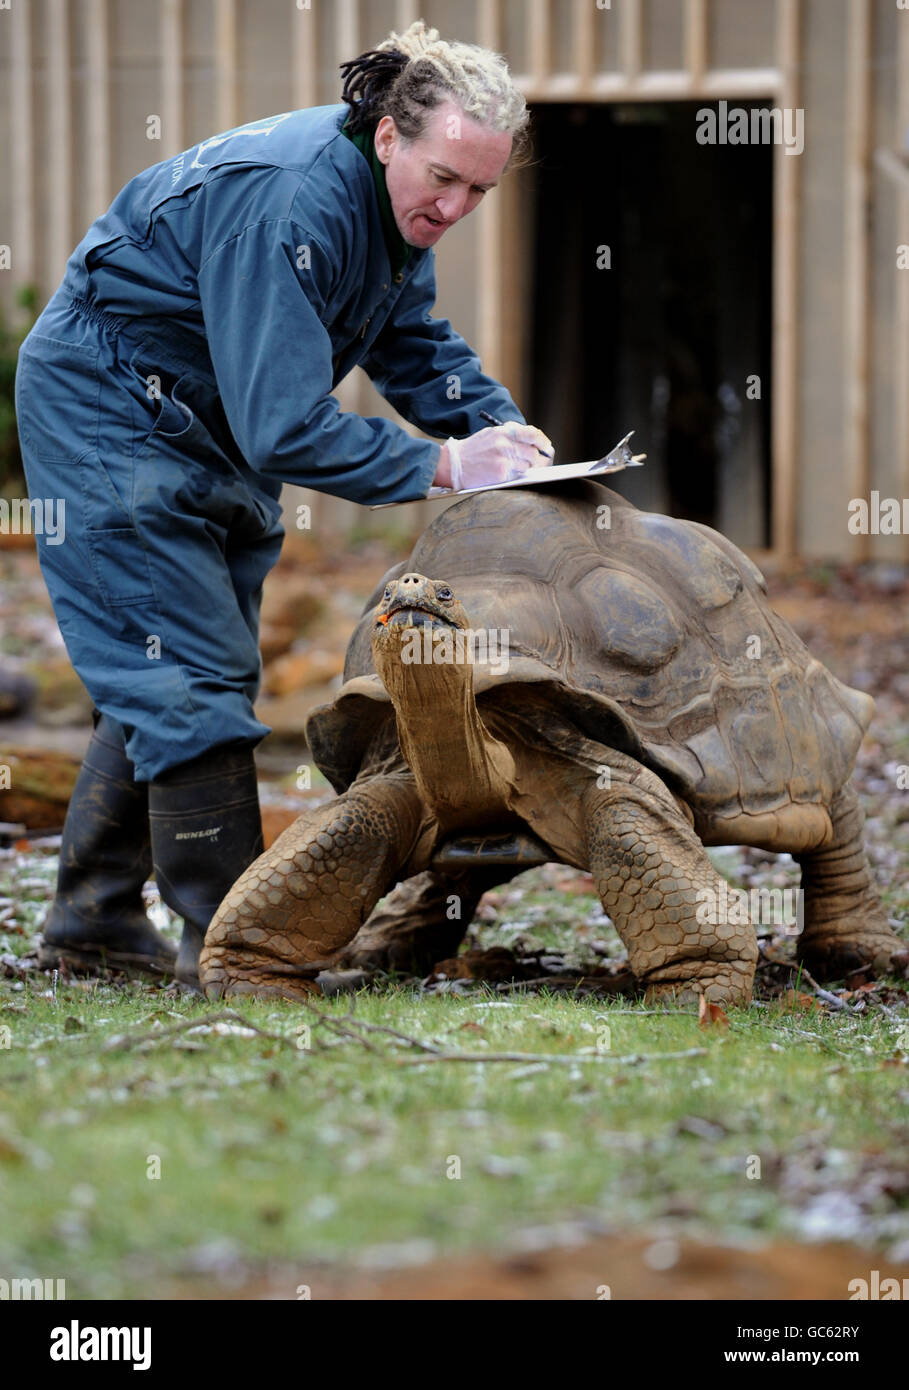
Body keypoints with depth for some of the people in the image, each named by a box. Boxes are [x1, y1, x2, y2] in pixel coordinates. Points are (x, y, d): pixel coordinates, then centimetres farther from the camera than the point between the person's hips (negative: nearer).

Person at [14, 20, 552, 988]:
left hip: (205, 436, 10)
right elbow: (283, 427, -34)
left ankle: (94, 923, 20)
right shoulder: (291, 202, -33)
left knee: (164, 682, 13)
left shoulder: (395, 197, -3)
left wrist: (505, 430, -10)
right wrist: (444, 464, -28)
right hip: (103, 409, -10)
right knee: (192, 679, -12)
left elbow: (414, 344, 9)